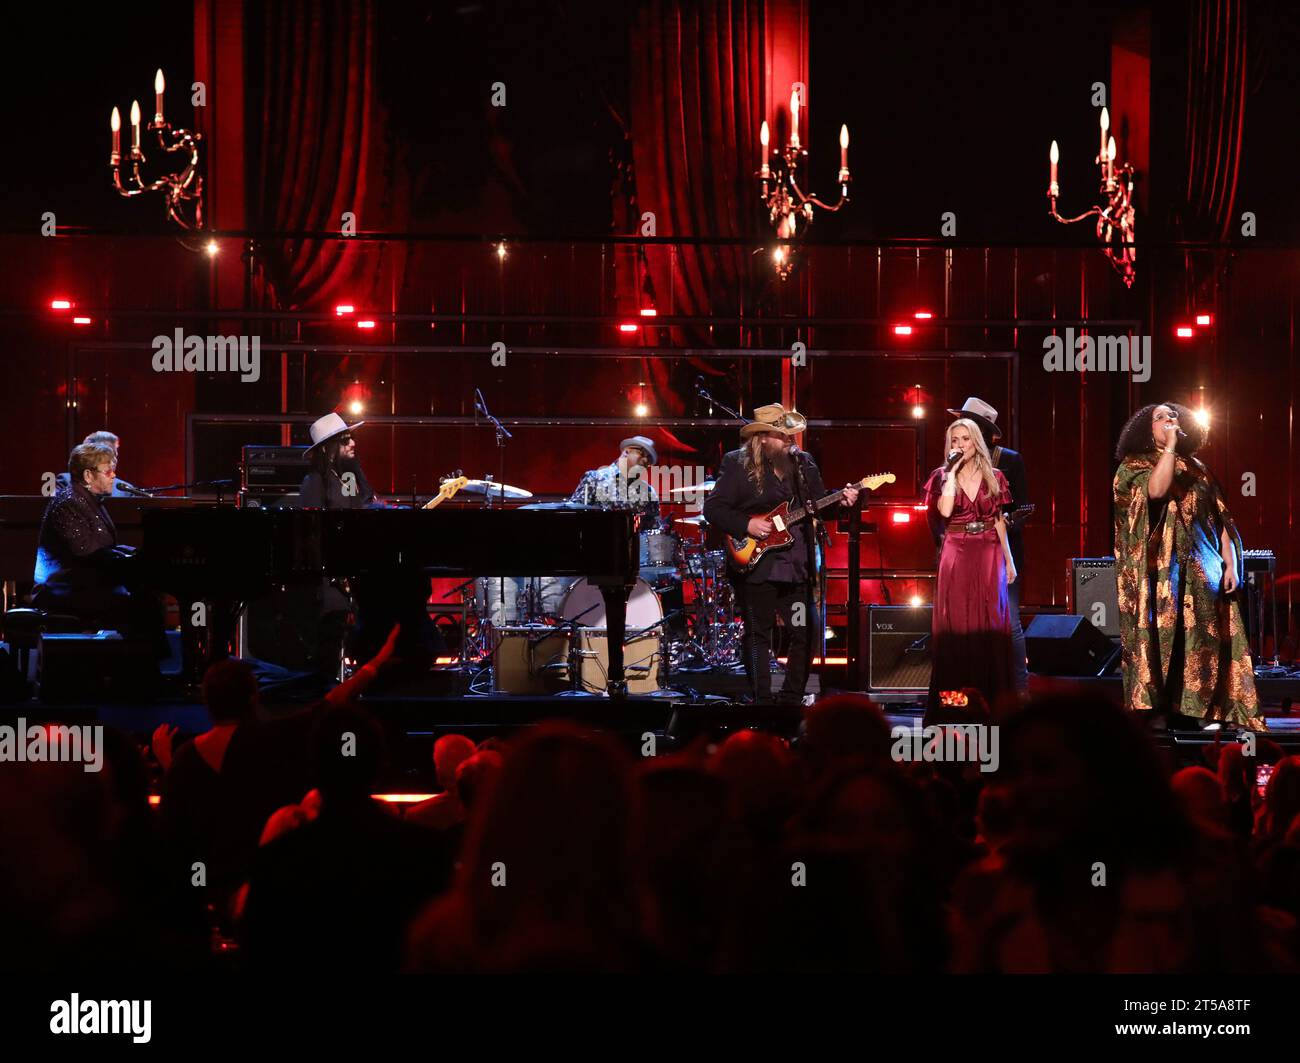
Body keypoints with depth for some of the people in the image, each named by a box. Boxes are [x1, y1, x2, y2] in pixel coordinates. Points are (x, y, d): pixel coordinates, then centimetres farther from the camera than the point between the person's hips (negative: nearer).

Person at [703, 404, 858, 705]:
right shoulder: (737, 465, -5)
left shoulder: (803, 464, 10)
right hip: (756, 565, -5)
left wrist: (840, 501, -7)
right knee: (758, 635, 1)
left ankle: (791, 700, 15)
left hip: (797, 566, 5)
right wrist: (746, 525, -18)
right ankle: (762, 702, 7)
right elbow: (713, 508, -7)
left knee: (808, 633, 3)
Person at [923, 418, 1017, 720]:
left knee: (990, 623, 2)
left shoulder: (993, 477, 7)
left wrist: (1009, 560, 9)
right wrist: (952, 471, -15)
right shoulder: (944, 476, 2)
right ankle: (956, 697, 1)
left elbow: (999, 521, 11)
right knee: (957, 625, -2)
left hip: (989, 554, 2)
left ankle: (991, 697, 7)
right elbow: (945, 511, -16)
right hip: (957, 555, -1)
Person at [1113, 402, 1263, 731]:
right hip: (1158, 572, -4)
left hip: (1200, 571, 4)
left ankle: (1193, 712, -1)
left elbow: (1220, 519, 15)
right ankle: (1157, 713, -12)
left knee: (1198, 642, -2)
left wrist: (1230, 563, 5)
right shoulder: (1135, 466, 5)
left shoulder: (1198, 470, 17)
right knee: (1160, 637, -11)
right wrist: (1170, 446, -12)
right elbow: (1156, 488, -18)